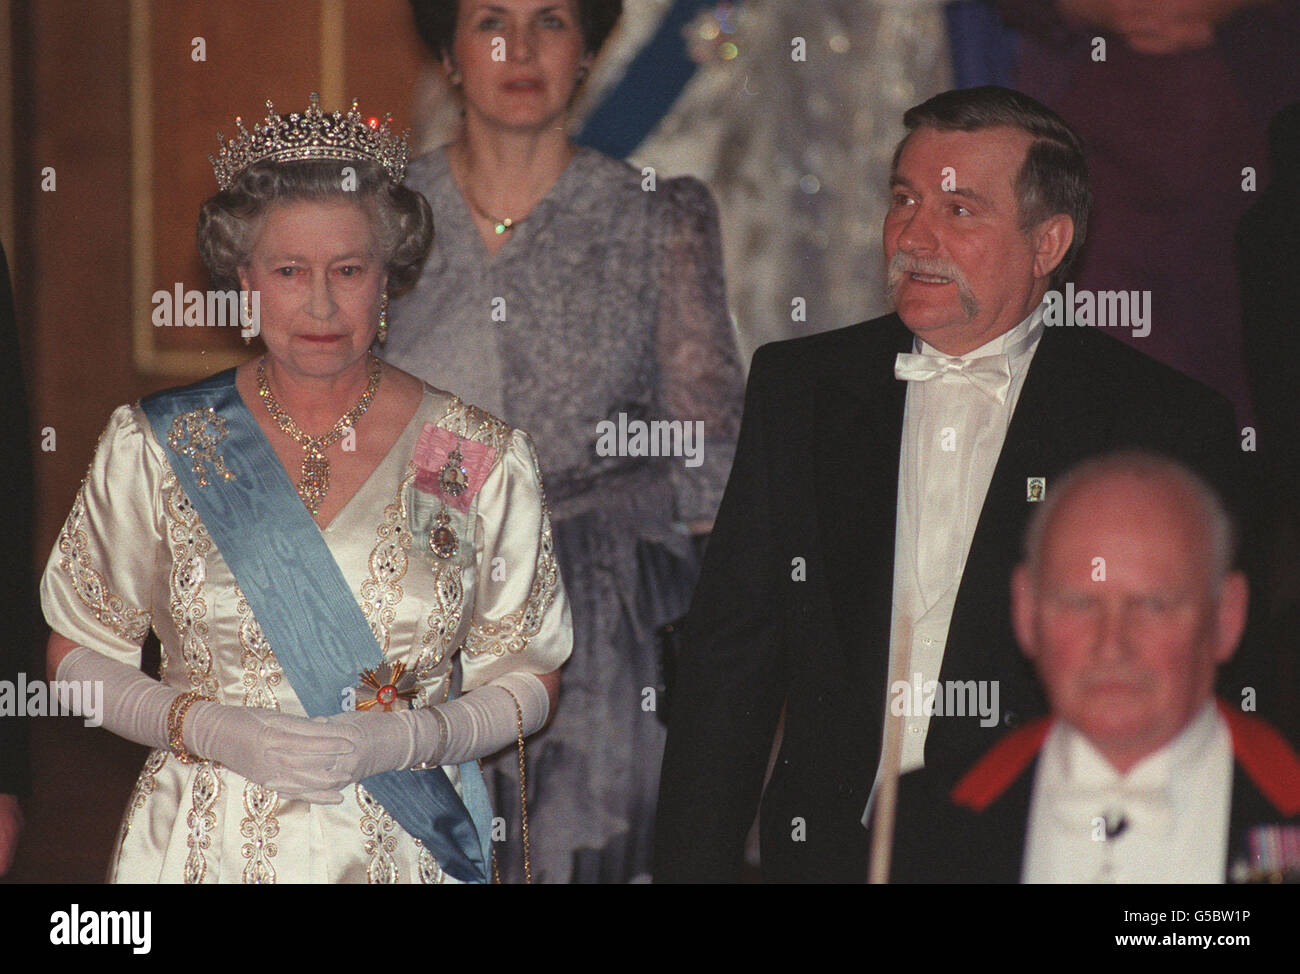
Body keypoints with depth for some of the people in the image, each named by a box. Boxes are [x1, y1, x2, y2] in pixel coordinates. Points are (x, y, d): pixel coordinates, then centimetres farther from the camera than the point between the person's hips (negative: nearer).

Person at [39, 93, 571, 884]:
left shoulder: (481, 460, -2)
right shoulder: (154, 448, -2)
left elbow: (528, 681, 2)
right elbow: (80, 655, 3)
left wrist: (404, 738, -15)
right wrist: (212, 730, -13)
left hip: (401, 848, 0)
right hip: (209, 844, 0)